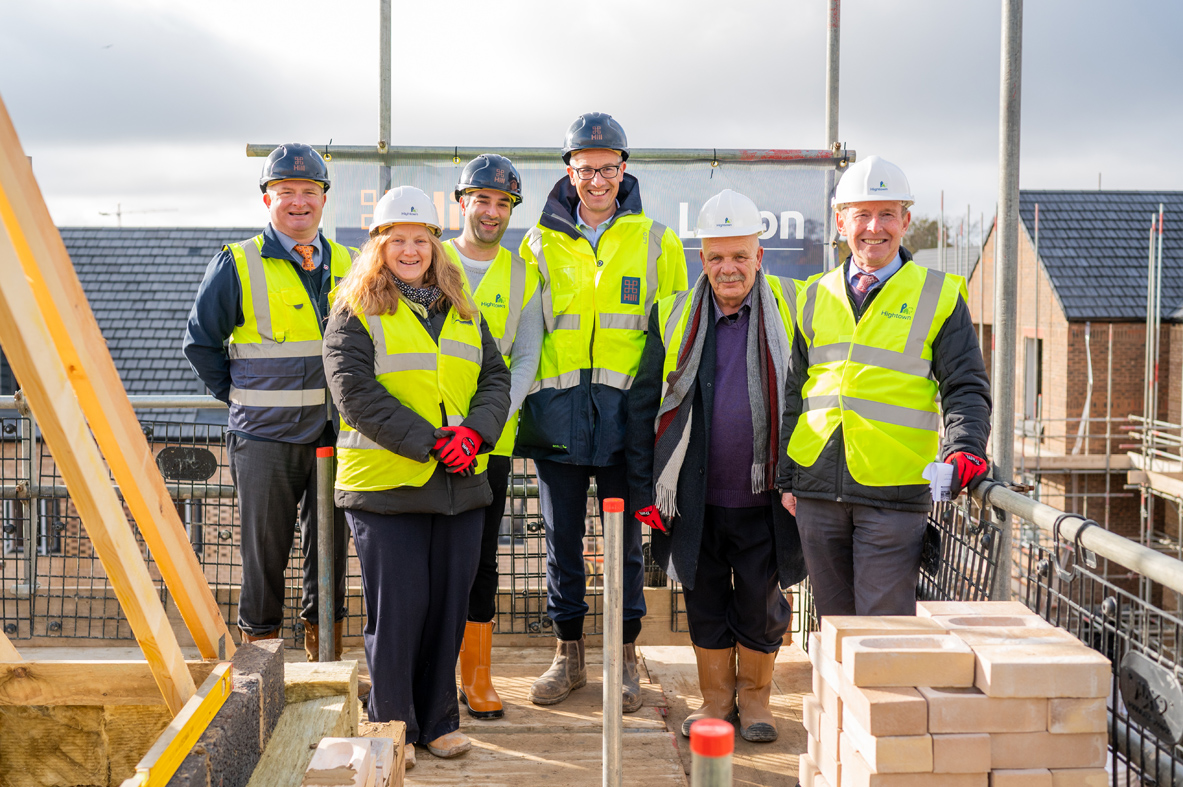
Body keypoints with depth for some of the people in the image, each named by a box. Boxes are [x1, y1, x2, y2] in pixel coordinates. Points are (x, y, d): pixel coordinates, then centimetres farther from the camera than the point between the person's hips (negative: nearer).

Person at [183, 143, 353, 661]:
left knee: (331, 547, 11)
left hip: (335, 436, 4)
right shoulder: (237, 266, -3)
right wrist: (240, 396, 1)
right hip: (265, 438, -3)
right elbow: (200, 341, 3)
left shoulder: (349, 265, 8)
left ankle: (325, 656, 26)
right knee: (265, 550, 4)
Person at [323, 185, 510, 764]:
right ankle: (391, 725, 16)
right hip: (385, 483, -4)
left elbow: (495, 376, 11)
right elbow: (355, 392, -12)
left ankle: (438, 720, 23)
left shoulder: (462, 310, 16)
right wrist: (426, 442, -18)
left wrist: (474, 431, -9)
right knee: (397, 607, 0)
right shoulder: (354, 311, -1)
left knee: (449, 605, 9)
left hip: (460, 484, 5)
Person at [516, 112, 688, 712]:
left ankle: (625, 657, 20)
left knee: (625, 540, 6)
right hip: (558, 414, 1)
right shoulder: (539, 244, 9)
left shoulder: (656, 241, 7)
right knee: (562, 539, 8)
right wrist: (521, 400, 7)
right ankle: (568, 654, 23)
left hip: (627, 414, -1)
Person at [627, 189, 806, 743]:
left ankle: (755, 696, 30)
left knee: (760, 604, 8)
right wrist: (642, 489, 0)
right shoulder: (673, 317, 3)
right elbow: (642, 404, 5)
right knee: (706, 603, 11)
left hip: (765, 496, -1)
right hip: (695, 499, 1)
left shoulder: (791, 311, -1)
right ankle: (715, 698, 30)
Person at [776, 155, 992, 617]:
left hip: (895, 494, -3)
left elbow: (966, 389, 2)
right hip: (818, 490, 4)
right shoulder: (815, 298, 14)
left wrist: (962, 451, -17)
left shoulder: (939, 297, 5)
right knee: (834, 626, 12)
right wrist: (786, 475, 11)